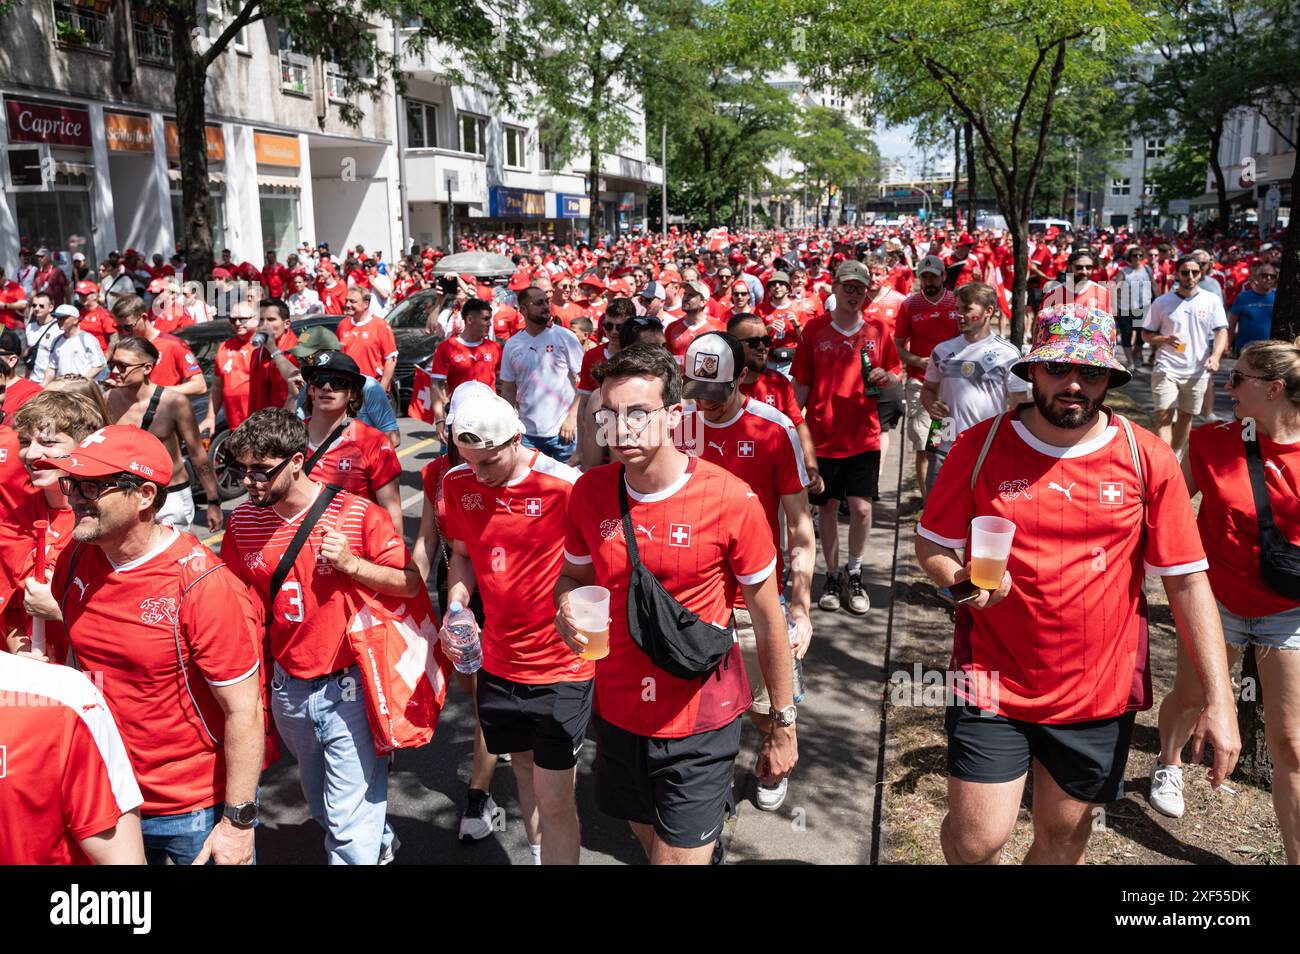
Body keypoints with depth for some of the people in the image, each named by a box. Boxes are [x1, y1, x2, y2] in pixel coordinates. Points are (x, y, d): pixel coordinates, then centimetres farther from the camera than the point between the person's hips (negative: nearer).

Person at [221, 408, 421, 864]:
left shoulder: (356, 514, -16)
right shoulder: (243, 522, -2)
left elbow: (409, 583, -11)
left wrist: (351, 563, -25)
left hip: (348, 687, -5)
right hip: (288, 687, 6)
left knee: (349, 820, 0)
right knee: (323, 806, 25)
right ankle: (380, 843, 52)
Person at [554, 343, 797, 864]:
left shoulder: (731, 500, -18)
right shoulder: (590, 491, -7)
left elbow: (767, 619, -8)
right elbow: (573, 574, 10)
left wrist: (783, 725, -3)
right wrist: (568, 609, -14)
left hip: (701, 723, -4)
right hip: (618, 713, 5)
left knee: (679, 853, 3)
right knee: (648, 838, 25)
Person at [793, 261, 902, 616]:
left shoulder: (877, 330, 3)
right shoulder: (815, 329, 0)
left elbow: (895, 377, 10)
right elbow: (801, 384, 4)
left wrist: (885, 377, -12)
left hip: (863, 436, 0)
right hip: (822, 435, 0)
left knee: (861, 507, -4)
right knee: (827, 508, 8)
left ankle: (854, 574, 17)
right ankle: (832, 577, 24)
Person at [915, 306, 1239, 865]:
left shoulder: (1147, 458, -6)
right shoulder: (981, 446, -7)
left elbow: (1187, 581, -4)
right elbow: (931, 545, 3)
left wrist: (1219, 700, -9)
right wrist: (962, 582, -20)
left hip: (1101, 692, 1)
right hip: (995, 682, -1)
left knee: (1063, 841, 17)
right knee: (975, 842, 0)